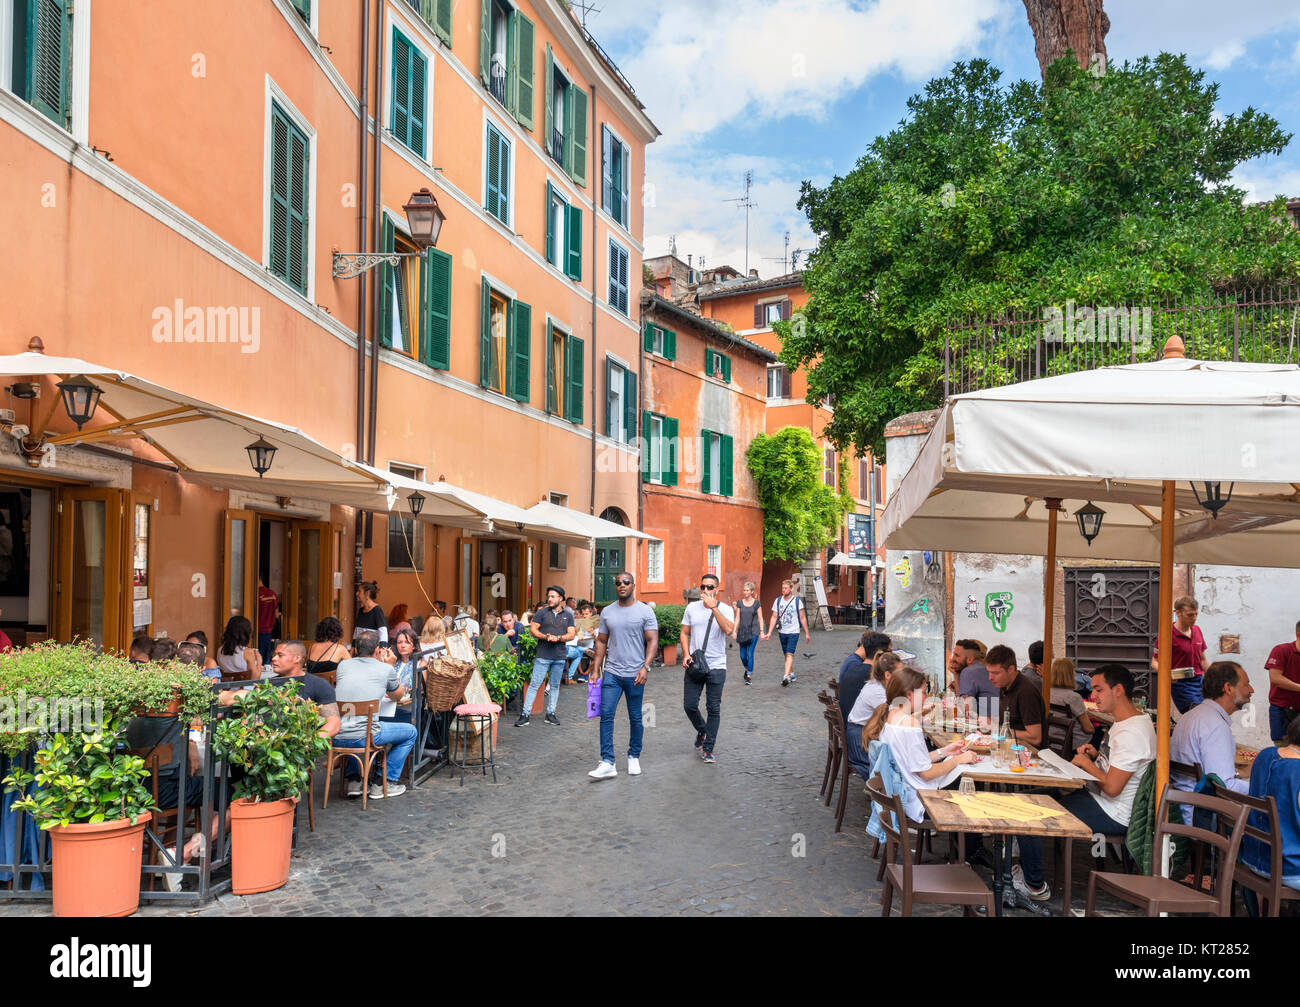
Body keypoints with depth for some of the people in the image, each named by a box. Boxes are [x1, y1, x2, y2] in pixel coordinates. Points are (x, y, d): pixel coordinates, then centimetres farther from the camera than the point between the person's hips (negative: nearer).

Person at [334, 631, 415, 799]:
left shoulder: (343, 665, 10)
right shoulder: (385, 669, -1)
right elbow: (398, 696, 19)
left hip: (336, 739, 5)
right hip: (365, 737, -5)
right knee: (411, 732, 16)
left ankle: (353, 781, 30)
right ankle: (382, 783, 17)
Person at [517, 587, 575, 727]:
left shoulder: (568, 615, 9)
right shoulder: (541, 612, 3)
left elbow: (571, 634, 3)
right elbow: (533, 629, 0)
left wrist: (558, 638, -14)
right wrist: (545, 637, -18)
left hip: (559, 657, 3)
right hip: (543, 656, -3)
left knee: (555, 686, 9)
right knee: (534, 685, -5)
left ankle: (550, 713, 19)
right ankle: (525, 715, -3)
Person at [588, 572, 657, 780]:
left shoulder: (645, 611, -2)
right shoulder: (607, 612, 9)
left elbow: (653, 641, -6)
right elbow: (601, 642, 13)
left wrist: (645, 667, -18)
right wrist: (596, 670, 6)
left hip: (634, 675, -2)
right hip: (611, 673, 2)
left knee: (635, 718, 8)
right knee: (606, 715, -8)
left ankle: (634, 757, 25)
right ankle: (607, 763, -7)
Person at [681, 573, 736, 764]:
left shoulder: (725, 609, -3)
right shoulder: (692, 608, 6)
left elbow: (729, 630, -22)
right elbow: (684, 633, 11)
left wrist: (714, 607, -26)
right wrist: (686, 655, -3)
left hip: (716, 666, -2)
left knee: (714, 709, 0)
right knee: (689, 705, 2)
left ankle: (708, 748, 9)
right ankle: (702, 731, 31)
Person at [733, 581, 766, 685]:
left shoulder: (757, 603, 0)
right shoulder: (740, 603, 6)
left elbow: (760, 619, 2)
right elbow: (737, 618, 7)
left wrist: (762, 632, -4)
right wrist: (734, 631, 1)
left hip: (753, 631, -3)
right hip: (742, 631, 3)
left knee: (750, 654, -10)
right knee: (742, 655, 6)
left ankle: (749, 675, -4)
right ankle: (747, 669, 34)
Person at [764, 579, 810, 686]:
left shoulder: (797, 601, -4)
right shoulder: (778, 601, 4)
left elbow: (803, 618, 1)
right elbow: (774, 617, 5)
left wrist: (807, 633, 2)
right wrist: (769, 633, -1)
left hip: (793, 632, -4)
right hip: (782, 632, 4)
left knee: (789, 654, -15)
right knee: (786, 654, 13)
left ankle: (786, 676, -23)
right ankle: (791, 674, 28)